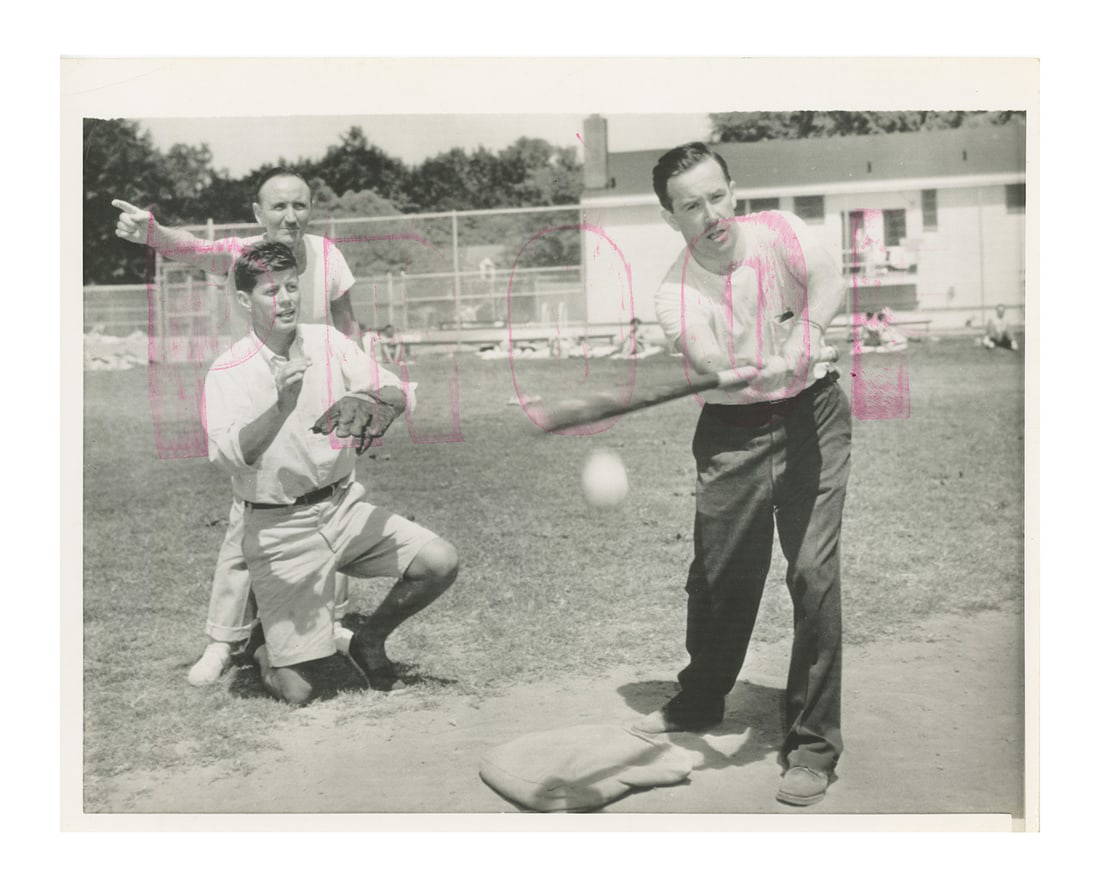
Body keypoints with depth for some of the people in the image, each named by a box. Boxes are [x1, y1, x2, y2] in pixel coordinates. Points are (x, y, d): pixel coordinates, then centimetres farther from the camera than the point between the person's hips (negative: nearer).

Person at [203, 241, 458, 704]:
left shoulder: (328, 342, 3)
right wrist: (282, 406, -39)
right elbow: (228, 455, -24)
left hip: (344, 506, 4)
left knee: (440, 562, -14)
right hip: (279, 528, -4)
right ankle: (269, 658, 32)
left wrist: (376, 398, -28)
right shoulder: (228, 372, -9)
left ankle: (369, 641, 13)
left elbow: (397, 393, -5)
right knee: (298, 691, -7)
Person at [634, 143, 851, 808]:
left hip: (813, 412, -1)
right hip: (732, 430, 1)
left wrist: (802, 338, -41)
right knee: (718, 574, 7)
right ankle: (701, 703, 34)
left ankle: (814, 744, 5)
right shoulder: (675, 294, -8)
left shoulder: (779, 231, -7)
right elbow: (710, 362, -24)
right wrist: (763, 371, -44)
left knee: (814, 572, -8)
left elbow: (829, 285, -22)